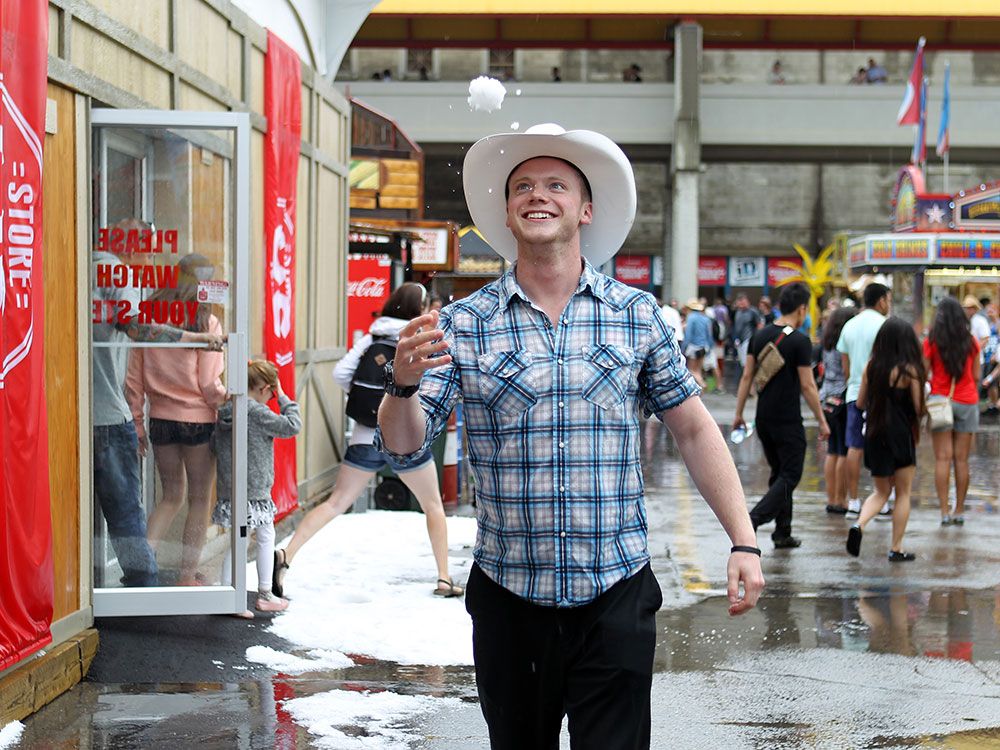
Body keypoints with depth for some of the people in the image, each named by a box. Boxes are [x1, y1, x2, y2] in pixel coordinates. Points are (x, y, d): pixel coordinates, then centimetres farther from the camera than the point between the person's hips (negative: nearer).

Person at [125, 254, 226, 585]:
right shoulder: (206, 322, -11)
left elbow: (134, 381, 5)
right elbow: (209, 385, -11)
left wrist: (138, 424, 12)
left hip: (161, 421, 5)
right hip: (197, 421, -4)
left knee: (172, 497, 19)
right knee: (199, 500, 9)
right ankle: (187, 576, 12)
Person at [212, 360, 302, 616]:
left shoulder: (225, 411, 5)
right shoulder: (257, 412, -17)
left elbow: (215, 447, 12)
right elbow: (292, 426, -13)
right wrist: (284, 399, -3)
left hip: (229, 488, 7)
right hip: (255, 490, -7)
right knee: (266, 537, 7)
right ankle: (265, 594, 14)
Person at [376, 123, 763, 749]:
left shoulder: (637, 315, 3)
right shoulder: (464, 324, 0)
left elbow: (694, 429, 9)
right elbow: (404, 445, -3)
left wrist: (743, 541, 2)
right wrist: (404, 384, -24)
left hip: (615, 602, -1)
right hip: (508, 600, 1)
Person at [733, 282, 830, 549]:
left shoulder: (760, 336, 6)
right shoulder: (799, 342, -13)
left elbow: (747, 377, 7)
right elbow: (807, 386, -13)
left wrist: (739, 413, 13)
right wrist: (822, 421, -4)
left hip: (763, 418, 7)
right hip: (788, 421, -7)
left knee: (779, 473, 17)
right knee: (790, 476, 0)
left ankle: (783, 533, 19)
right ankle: (753, 520, -17)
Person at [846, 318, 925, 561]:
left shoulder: (871, 367, 0)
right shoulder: (909, 370, -11)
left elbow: (860, 403, 6)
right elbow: (918, 409, -8)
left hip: (874, 434, 4)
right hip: (901, 435, -4)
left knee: (881, 492, 17)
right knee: (903, 493, 10)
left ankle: (859, 525, -10)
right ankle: (896, 548, 10)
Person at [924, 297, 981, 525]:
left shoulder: (931, 342, -6)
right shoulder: (971, 342, 2)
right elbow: (976, 376, 6)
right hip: (967, 402, 2)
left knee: (942, 458, -1)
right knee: (962, 459, 6)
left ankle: (944, 511, -6)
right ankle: (959, 511, 10)